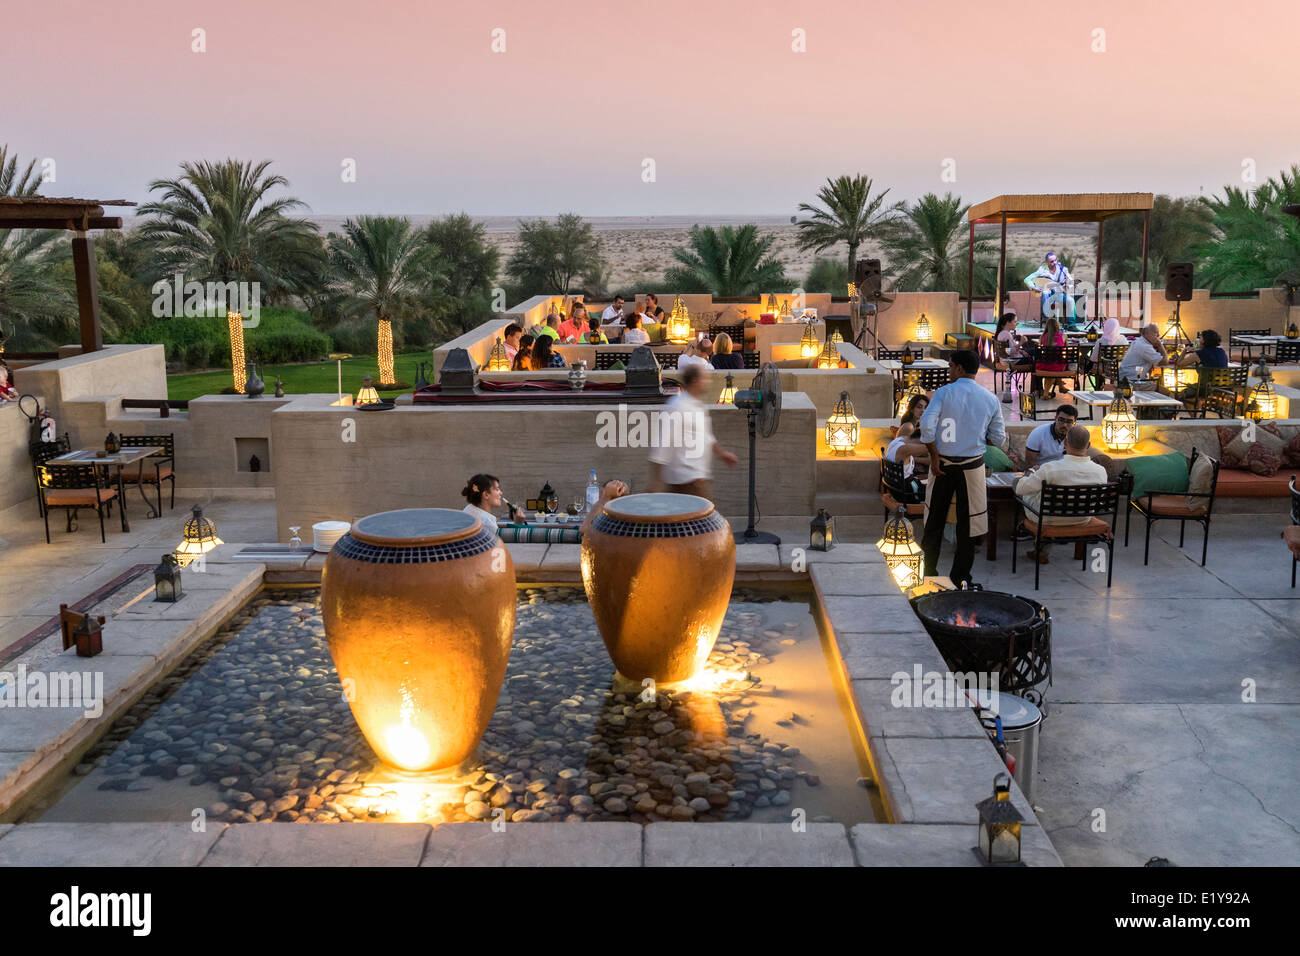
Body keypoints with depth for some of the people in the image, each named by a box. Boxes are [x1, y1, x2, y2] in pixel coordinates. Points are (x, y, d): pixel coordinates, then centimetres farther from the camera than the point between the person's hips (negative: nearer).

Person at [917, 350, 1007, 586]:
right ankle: (960, 578, 14)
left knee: (934, 520, 13)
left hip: (943, 463, -1)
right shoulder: (991, 399, 0)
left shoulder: (943, 393, -8)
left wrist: (934, 456, -10)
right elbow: (999, 439, 2)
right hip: (972, 467, 1)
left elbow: (927, 426, -20)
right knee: (967, 523, 10)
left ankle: (928, 574, 20)